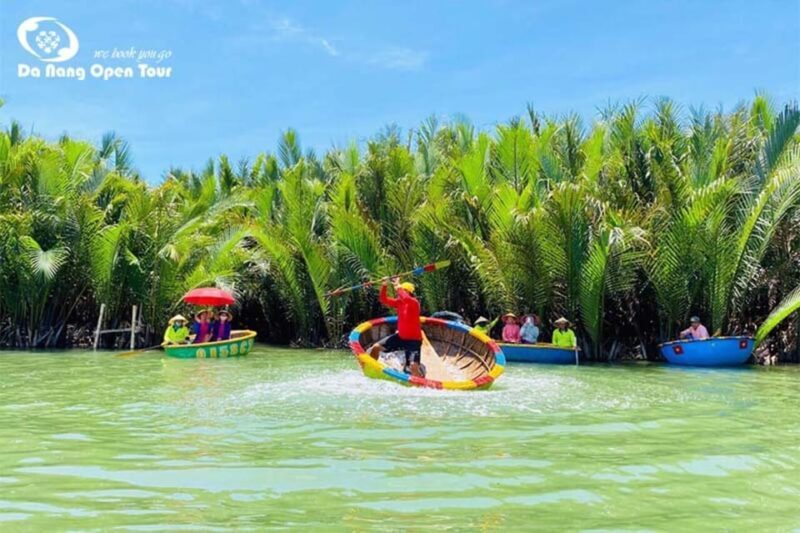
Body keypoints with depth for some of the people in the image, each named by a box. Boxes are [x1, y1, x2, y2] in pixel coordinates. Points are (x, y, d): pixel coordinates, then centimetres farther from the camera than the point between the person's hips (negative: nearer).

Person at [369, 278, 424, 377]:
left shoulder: (414, 302, -21)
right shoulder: (399, 302, 0)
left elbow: (406, 299, -44)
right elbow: (384, 300, 2)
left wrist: (398, 286, -33)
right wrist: (384, 286, -12)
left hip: (413, 339, -8)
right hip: (400, 336, 8)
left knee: (413, 366, -26)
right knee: (376, 347, 9)